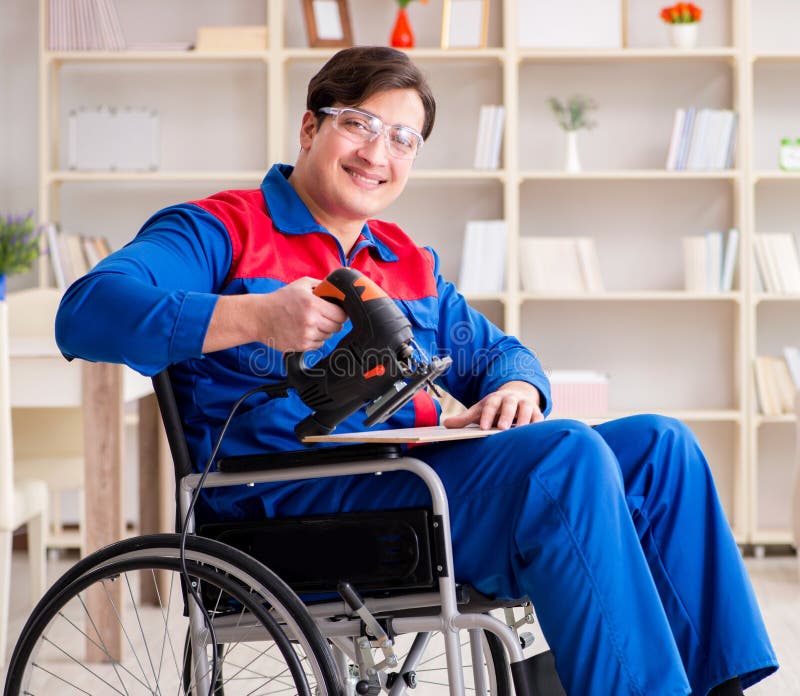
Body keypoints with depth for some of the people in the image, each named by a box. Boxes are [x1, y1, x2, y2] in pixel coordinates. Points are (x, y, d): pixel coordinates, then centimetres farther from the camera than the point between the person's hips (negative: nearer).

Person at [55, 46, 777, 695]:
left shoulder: (412, 265, 29)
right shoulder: (220, 231, 6)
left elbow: (495, 352, 33)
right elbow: (87, 311, -10)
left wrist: (514, 388, 5)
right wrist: (255, 317, -25)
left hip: (418, 473, 8)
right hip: (294, 495, -8)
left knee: (660, 446, -6)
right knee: (568, 454, -28)